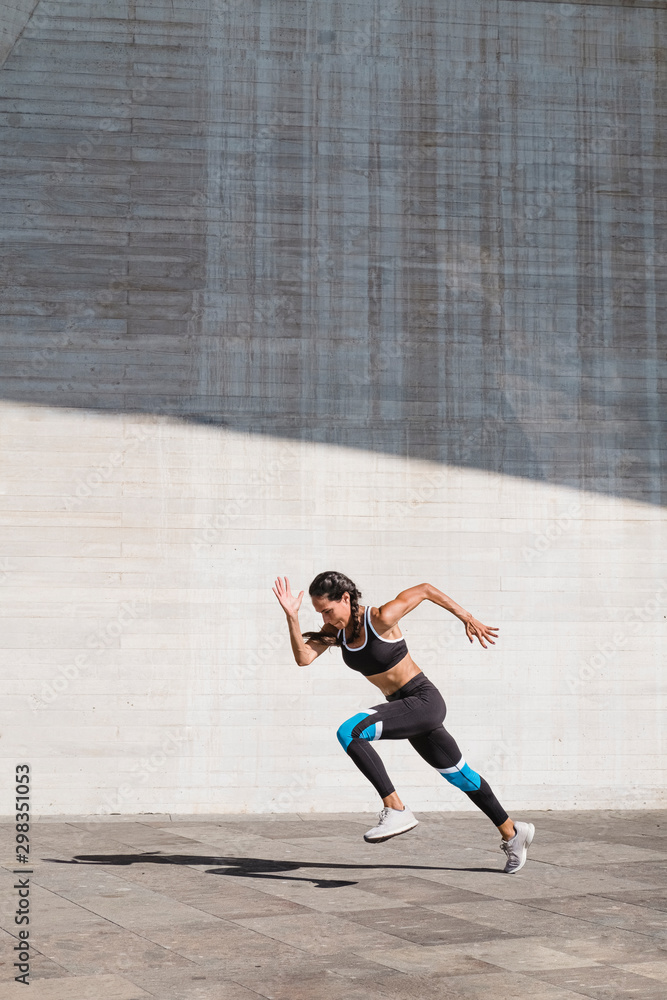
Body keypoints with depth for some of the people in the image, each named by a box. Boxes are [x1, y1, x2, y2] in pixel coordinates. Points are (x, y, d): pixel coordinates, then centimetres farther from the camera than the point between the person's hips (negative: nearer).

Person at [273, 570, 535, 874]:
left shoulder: (380, 619, -20)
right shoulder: (335, 629, 0)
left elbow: (424, 590, -10)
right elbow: (303, 657, -14)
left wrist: (468, 618, -3)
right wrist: (291, 616, -25)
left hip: (424, 701, -9)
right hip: (405, 708, 9)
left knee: (350, 732, -25)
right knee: (459, 775, 20)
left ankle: (396, 811, -21)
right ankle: (512, 832, 37)